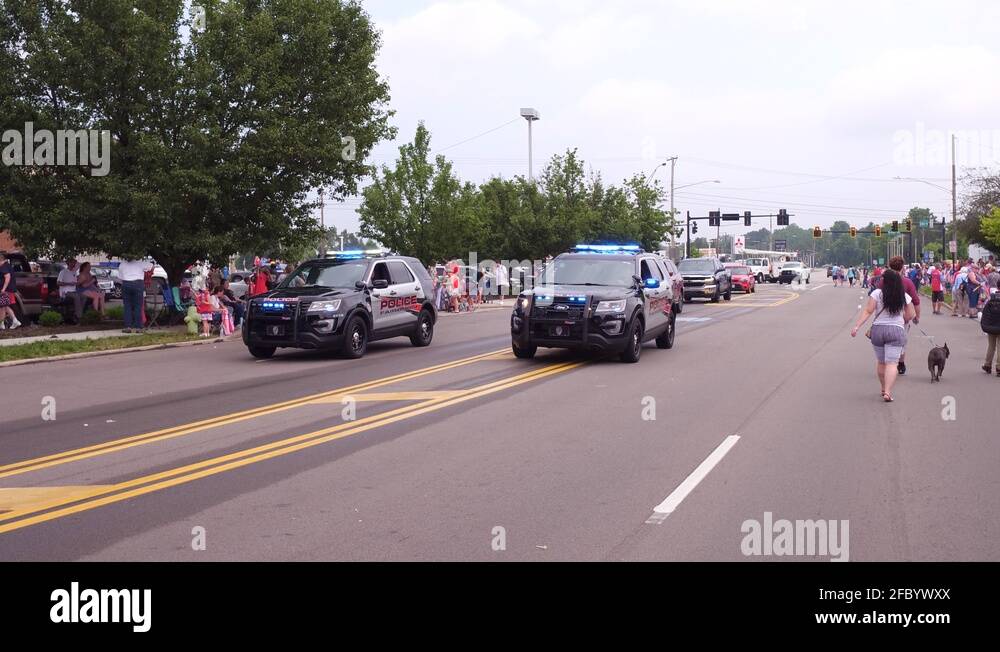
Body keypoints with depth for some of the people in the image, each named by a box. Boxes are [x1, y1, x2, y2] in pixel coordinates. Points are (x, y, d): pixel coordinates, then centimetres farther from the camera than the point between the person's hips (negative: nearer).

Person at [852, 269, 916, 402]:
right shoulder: (904, 296, 0)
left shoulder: (877, 293, -6)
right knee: (892, 363, -5)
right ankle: (887, 392, -18)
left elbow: (867, 311, -12)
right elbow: (911, 315, 6)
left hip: (878, 329, 0)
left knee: (880, 362, 17)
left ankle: (884, 389, 29)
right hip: (897, 331, 0)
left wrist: (857, 326, -13)